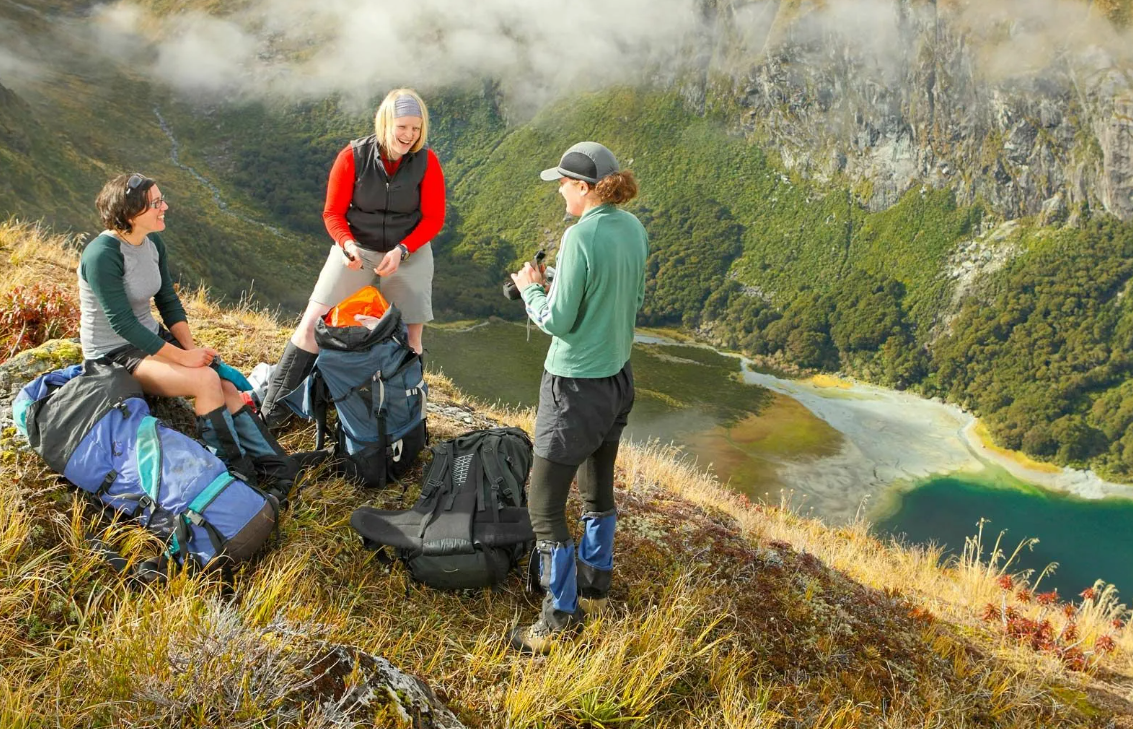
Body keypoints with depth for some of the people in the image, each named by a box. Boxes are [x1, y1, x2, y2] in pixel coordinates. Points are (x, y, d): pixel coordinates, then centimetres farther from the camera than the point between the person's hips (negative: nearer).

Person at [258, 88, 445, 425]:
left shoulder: (426, 162, -12)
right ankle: (271, 413, 3)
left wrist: (401, 251, -19)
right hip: (356, 248, 0)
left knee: (411, 340, 6)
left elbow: (433, 218, -6)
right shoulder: (353, 156, -13)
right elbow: (333, 212, -5)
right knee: (311, 325, -6)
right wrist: (347, 244, -24)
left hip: (409, 252, 1)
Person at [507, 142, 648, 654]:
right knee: (599, 490, 24)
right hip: (618, 378, 9)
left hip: (575, 386, -9)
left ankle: (561, 613, 14)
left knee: (544, 504, 3)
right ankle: (596, 587, 41)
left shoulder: (581, 237, -22)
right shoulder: (633, 229, 2)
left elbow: (558, 322, -19)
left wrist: (531, 289, -1)